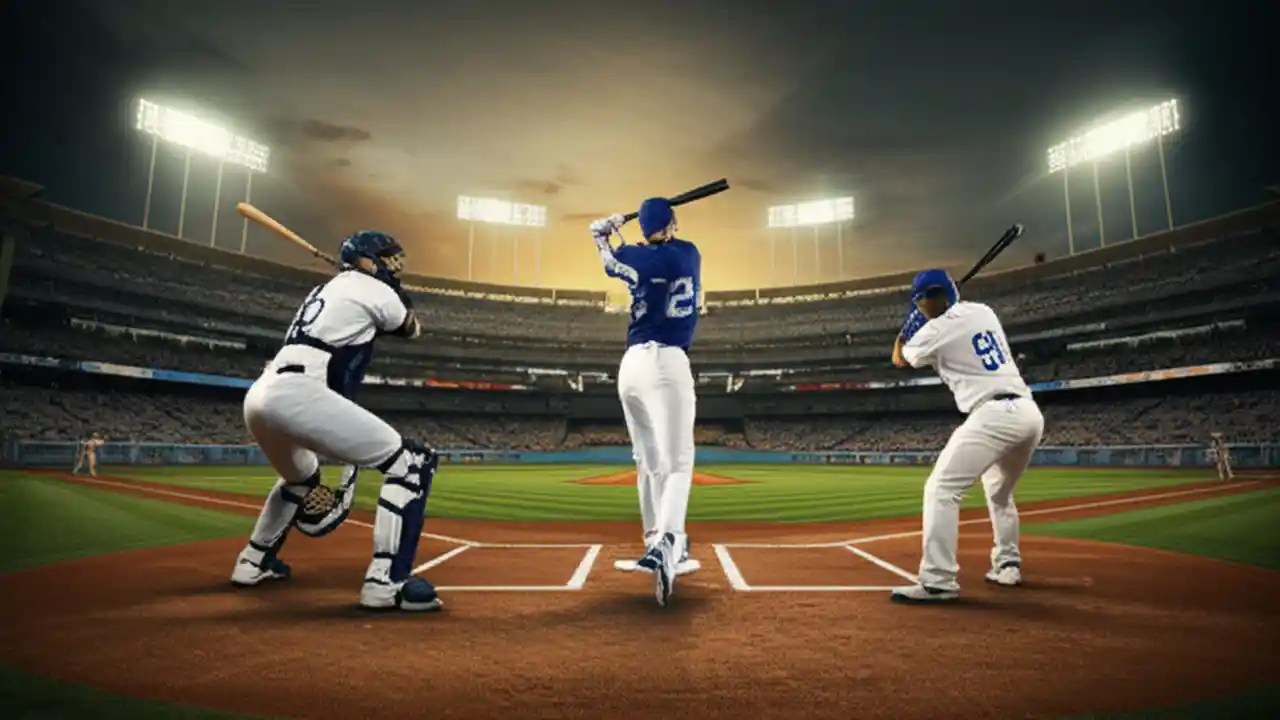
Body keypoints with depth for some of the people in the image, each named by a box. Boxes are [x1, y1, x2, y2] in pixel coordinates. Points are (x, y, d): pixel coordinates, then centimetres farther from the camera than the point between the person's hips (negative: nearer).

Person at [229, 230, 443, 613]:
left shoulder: (324, 290, 30)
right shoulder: (372, 288, 7)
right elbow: (411, 329, 24)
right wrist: (395, 291, 36)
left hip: (260, 396, 10)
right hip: (296, 395, -9)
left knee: (301, 477, 39)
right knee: (411, 461, -8)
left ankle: (253, 561, 46)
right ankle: (385, 581, -15)